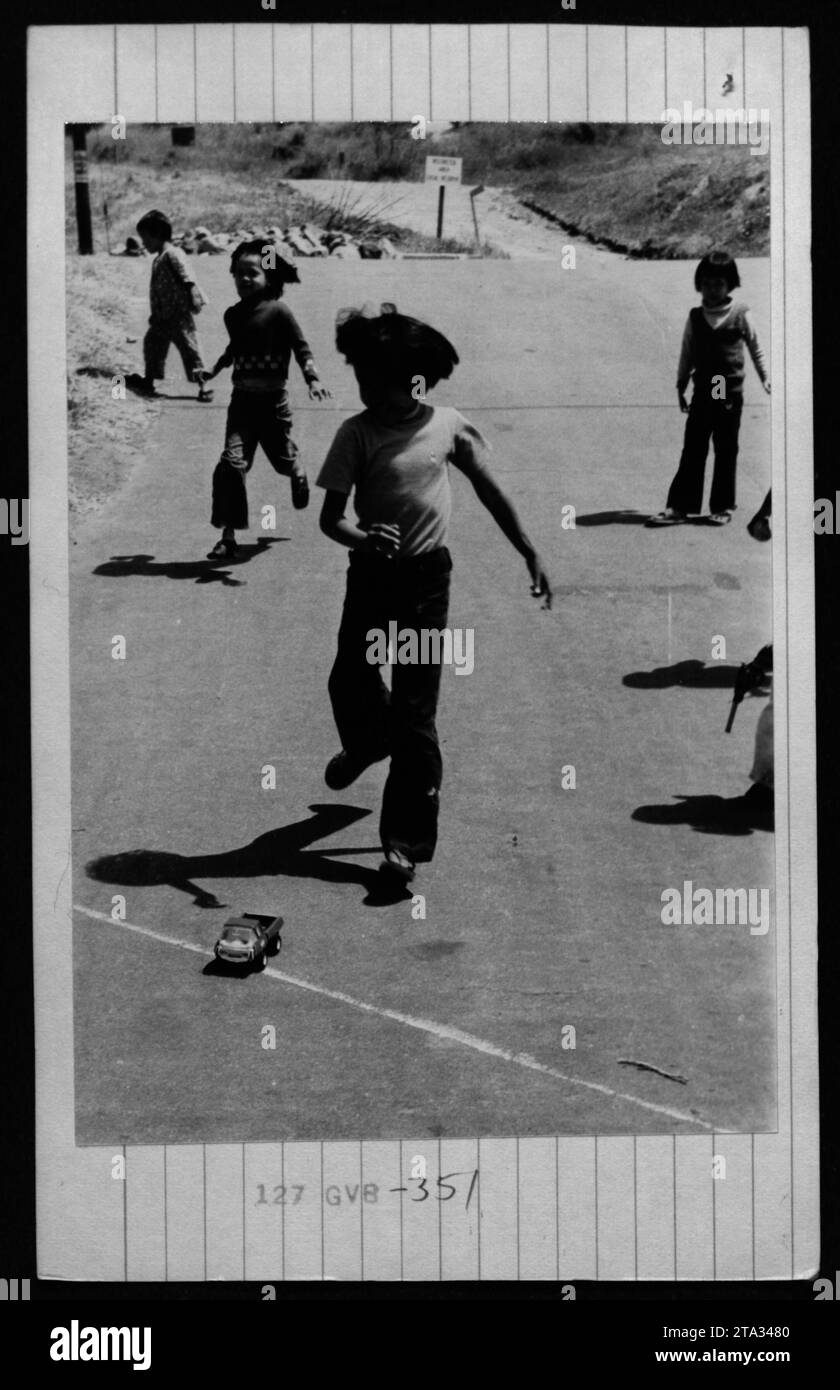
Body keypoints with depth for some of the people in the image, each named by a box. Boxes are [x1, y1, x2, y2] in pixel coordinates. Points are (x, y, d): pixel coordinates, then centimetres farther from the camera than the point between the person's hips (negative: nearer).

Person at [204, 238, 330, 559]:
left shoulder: (278, 312, -10)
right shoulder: (233, 315, 4)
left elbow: (301, 348, -8)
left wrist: (313, 379, -19)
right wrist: (215, 369, 19)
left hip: (273, 400, -3)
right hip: (242, 400, 3)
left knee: (283, 458, 15)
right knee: (232, 462, -13)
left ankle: (298, 474, 56)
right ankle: (228, 535, -10)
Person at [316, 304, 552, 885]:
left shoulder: (448, 426, -8)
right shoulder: (357, 433, -11)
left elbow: (491, 492, 5)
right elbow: (331, 516, -12)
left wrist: (531, 555, 7)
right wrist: (362, 537, -34)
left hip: (426, 578, -1)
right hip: (371, 573, 1)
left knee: (416, 714, -2)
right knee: (350, 682, 13)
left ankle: (407, 842, 6)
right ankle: (368, 742, 52)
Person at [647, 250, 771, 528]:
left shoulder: (740, 316, 0)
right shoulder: (695, 317, 6)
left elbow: (756, 348, 10)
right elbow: (686, 353, 12)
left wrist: (765, 378, 8)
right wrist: (681, 386, 12)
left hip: (730, 393, -2)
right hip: (702, 393, 2)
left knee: (726, 451, 4)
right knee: (692, 449, 0)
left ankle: (722, 507, 13)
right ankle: (679, 507, 0)